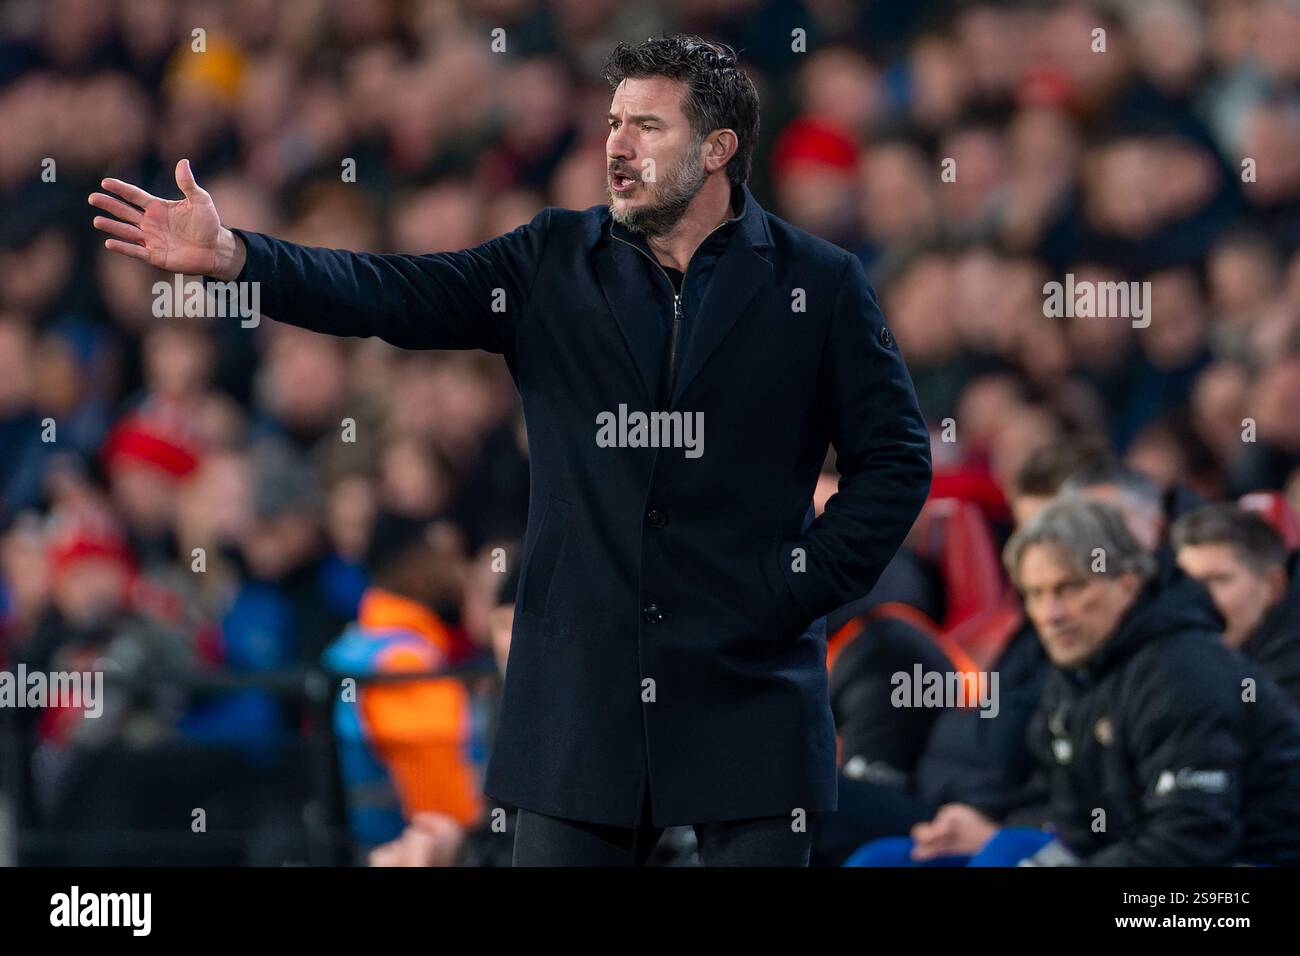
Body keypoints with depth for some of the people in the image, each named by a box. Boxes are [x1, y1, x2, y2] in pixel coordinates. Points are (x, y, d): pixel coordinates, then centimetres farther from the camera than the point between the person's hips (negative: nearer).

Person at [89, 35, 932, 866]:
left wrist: (798, 592, -5)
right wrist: (231, 257, -19)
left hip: (750, 698, -2)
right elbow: (396, 295, -5)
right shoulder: (555, 262, 7)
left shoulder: (820, 285, 1)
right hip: (585, 692, 2)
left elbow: (895, 460, 4)